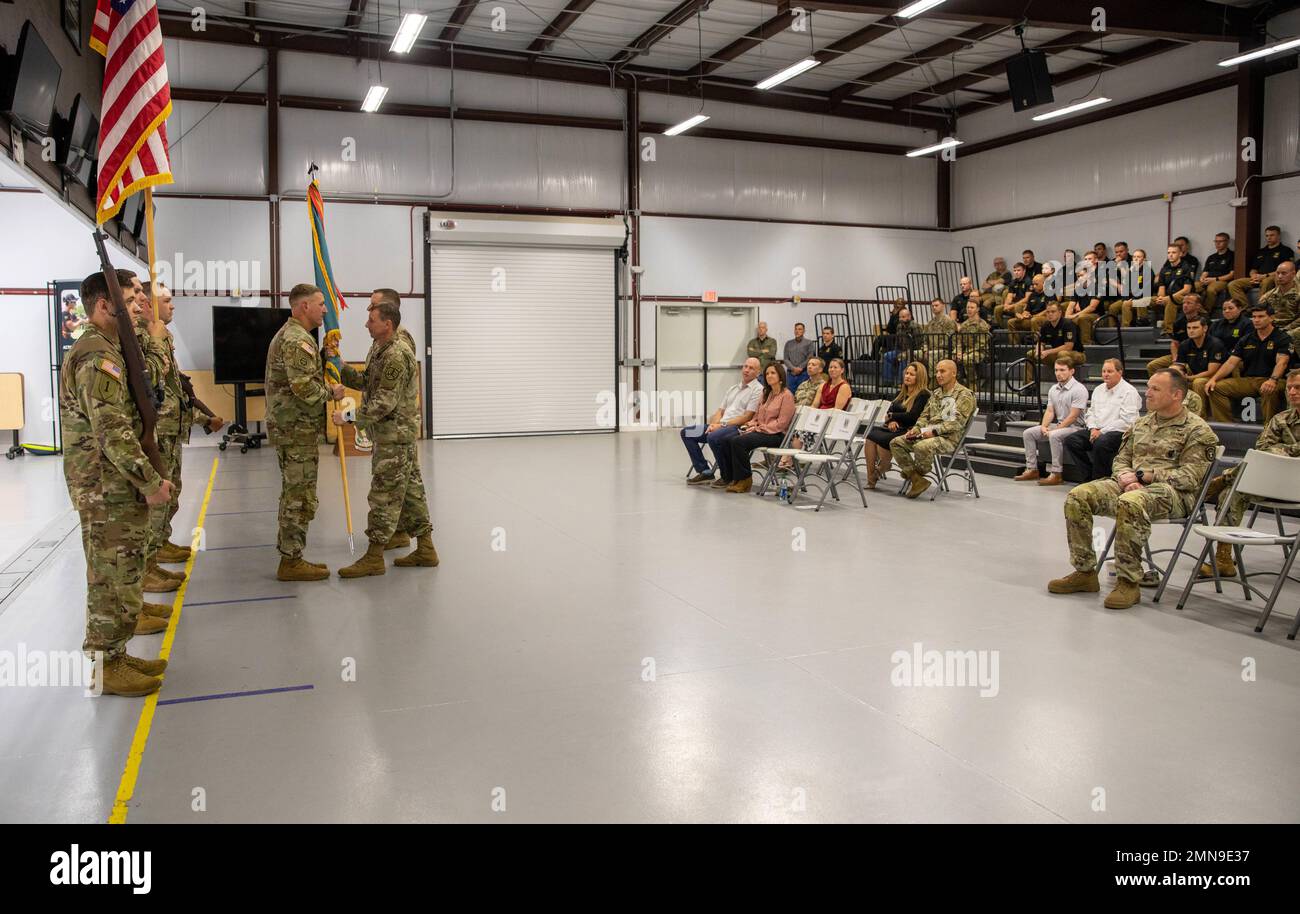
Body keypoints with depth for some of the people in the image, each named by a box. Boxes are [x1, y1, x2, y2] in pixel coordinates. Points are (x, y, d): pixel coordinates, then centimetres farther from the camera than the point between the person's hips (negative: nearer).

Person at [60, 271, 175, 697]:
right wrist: (150, 481, -21)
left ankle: (113, 653, 26)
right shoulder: (99, 356, -18)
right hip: (108, 486, -10)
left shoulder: (100, 349, 16)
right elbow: (112, 431, -25)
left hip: (111, 484, 10)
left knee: (118, 572, 16)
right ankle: (107, 666, 7)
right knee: (114, 574, -2)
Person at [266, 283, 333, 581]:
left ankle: (289, 555, 22)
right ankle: (291, 562, 3)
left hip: (289, 428, 11)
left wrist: (325, 355, 9)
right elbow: (305, 389, -25)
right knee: (301, 498, -4)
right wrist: (331, 393, -9)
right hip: (298, 430, -11)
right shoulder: (298, 340, -17)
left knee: (293, 494, 15)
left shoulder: (287, 335, 17)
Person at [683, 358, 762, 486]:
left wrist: (722, 425, -15)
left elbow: (747, 417, -12)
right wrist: (714, 424, -3)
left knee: (713, 437, -36)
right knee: (686, 433, -1)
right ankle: (704, 472, 0)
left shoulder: (758, 390, -3)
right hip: (721, 425, 8)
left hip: (738, 427, -8)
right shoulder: (732, 388, 23)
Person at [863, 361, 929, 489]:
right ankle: (870, 481, -25)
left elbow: (912, 416, -14)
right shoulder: (901, 393, 21)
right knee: (870, 436, -23)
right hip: (894, 428, 7)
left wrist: (892, 416, -2)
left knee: (880, 439, -31)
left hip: (909, 432, -7)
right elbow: (889, 412, 18)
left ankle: (879, 472, -6)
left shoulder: (923, 395, -4)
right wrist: (891, 421, -5)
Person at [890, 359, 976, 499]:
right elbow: (925, 415, 22)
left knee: (922, 447, -37)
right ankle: (917, 480, -19)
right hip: (928, 434, 8)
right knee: (896, 443, -10)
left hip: (949, 438, -8)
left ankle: (917, 476, -7)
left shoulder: (964, 395, -4)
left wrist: (935, 431, -22)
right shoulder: (935, 393, 22)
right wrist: (916, 429, 1)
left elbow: (957, 422, -14)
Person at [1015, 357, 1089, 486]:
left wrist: (1053, 430, -19)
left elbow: (1073, 416, -18)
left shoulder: (1079, 390, -13)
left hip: (1074, 427, -8)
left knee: (1054, 436, -36)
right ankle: (1032, 469, -1)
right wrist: (1044, 426, -10)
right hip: (1058, 424, 9)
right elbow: (1050, 411, 10)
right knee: (1028, 433, -2)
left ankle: (1056, 474, -31)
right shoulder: (1053, 389, 12)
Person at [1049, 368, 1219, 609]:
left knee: (1130, 503, -40)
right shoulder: (1141, 424, 20)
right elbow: (1121, 458, 21)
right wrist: (1125, 477, -4)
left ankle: (1129, 583, -29)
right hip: (1131, 485, 7)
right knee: (1077, 497, -16)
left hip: (1170, 491, -7)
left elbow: (1189, 477, -11)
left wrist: (1142, 475, -15)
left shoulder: (1197, 430, -1)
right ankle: (1084, 572, -8)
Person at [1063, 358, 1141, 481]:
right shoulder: (1098, 389, 18)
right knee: (1071, 441, -13)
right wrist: (1093, 428, -1)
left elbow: (1126, 422, -14)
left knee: (1101, 443, -37)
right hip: (1096, 430, 8)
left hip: (1118, 432, -7)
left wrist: (1102, 432, -15)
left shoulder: (1129, 392, -6)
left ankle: (1099, 479, -20)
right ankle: (1090, 475, -8)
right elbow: (1091, 412, 20)